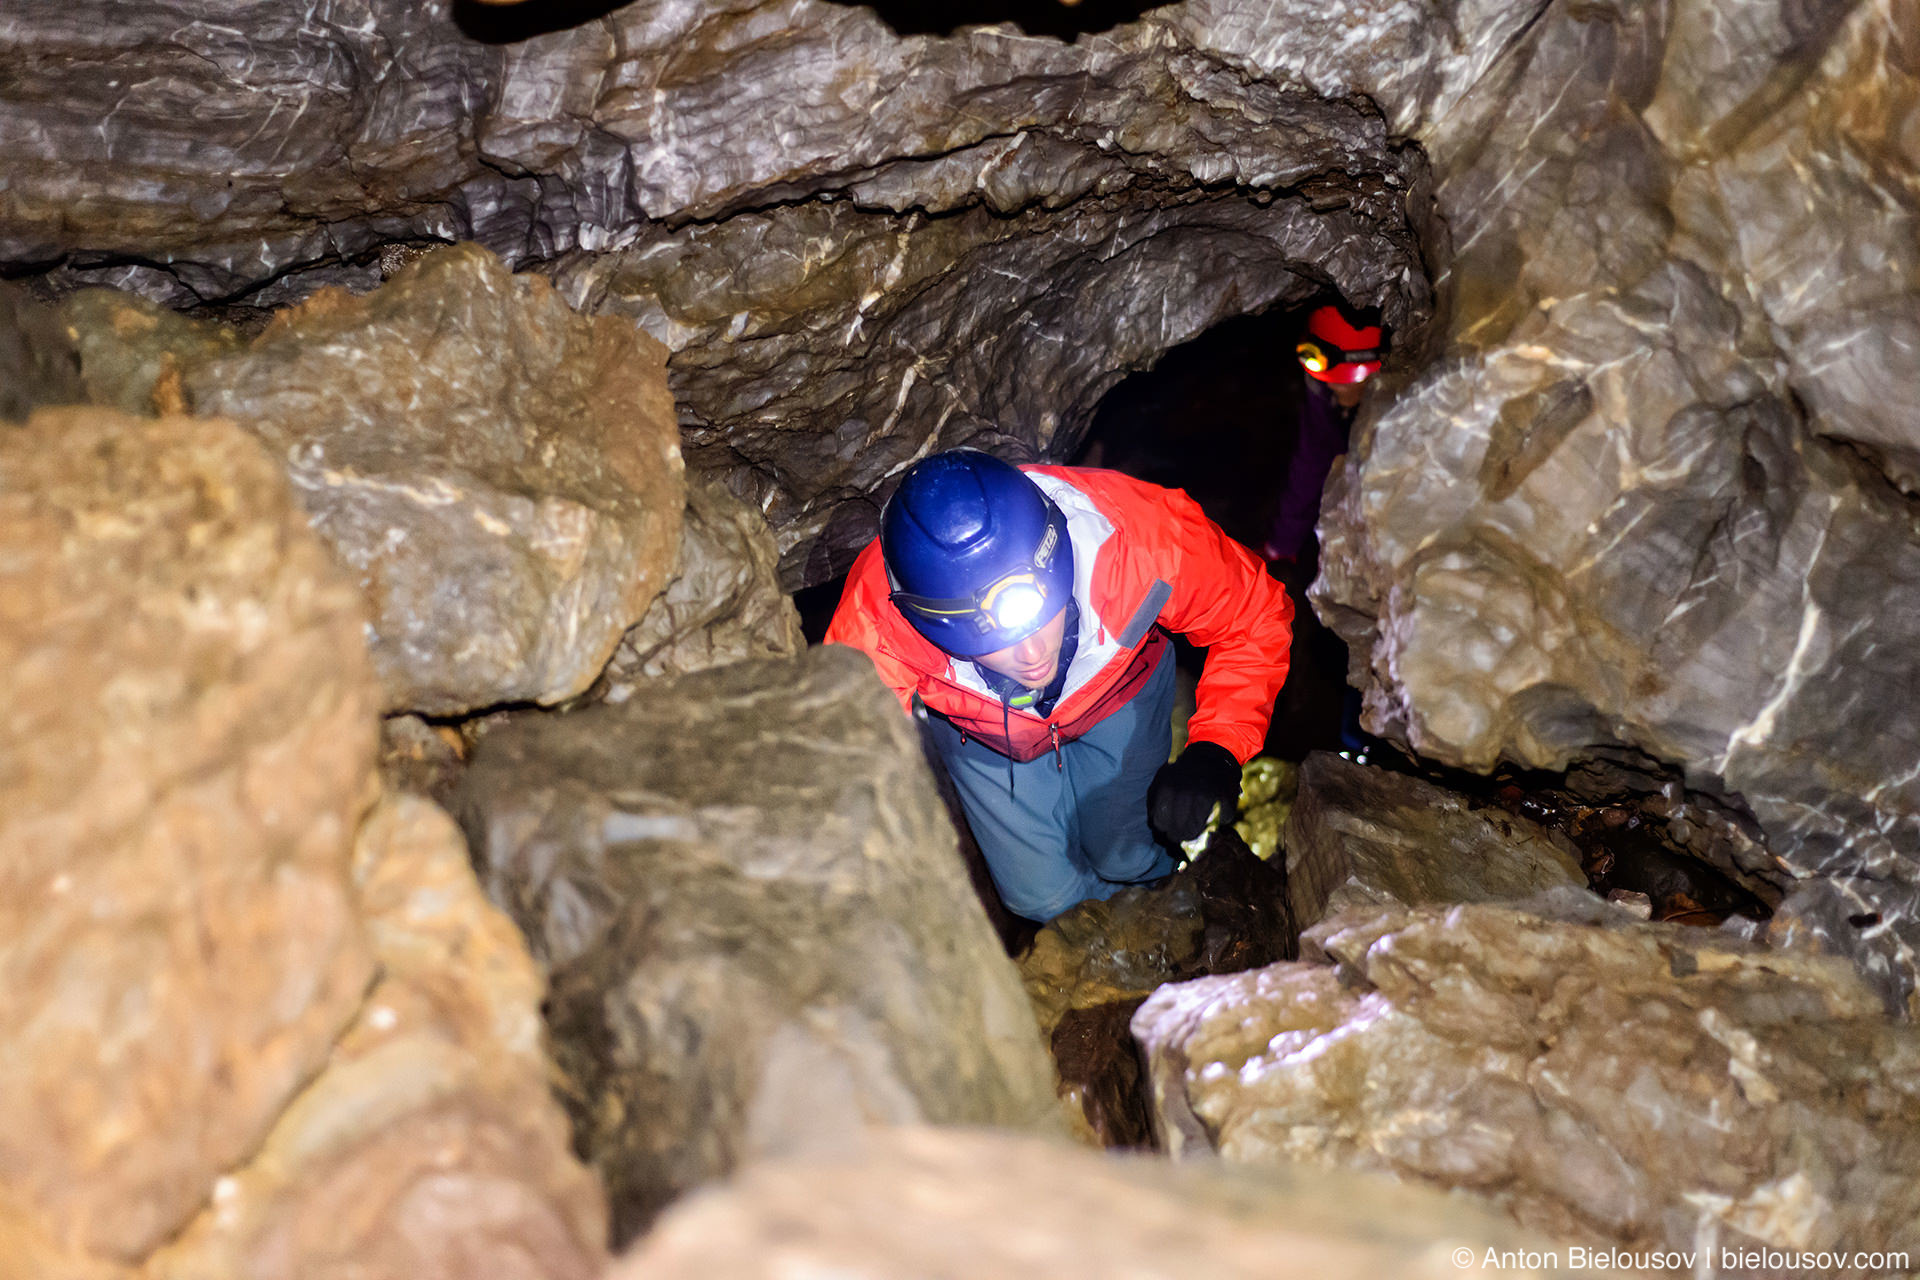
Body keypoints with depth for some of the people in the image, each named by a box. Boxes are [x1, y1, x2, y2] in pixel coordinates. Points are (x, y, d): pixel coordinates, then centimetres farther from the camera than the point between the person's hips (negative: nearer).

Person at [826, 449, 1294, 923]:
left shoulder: (1139, 538, -42)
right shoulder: (873, 622, -43)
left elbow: (1255, 618, -25)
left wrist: (1215, 753, -37)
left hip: (1117, 688, 1)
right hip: (982, 725, 0)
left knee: (1126, 860, 1)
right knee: (1044, 897, -2)